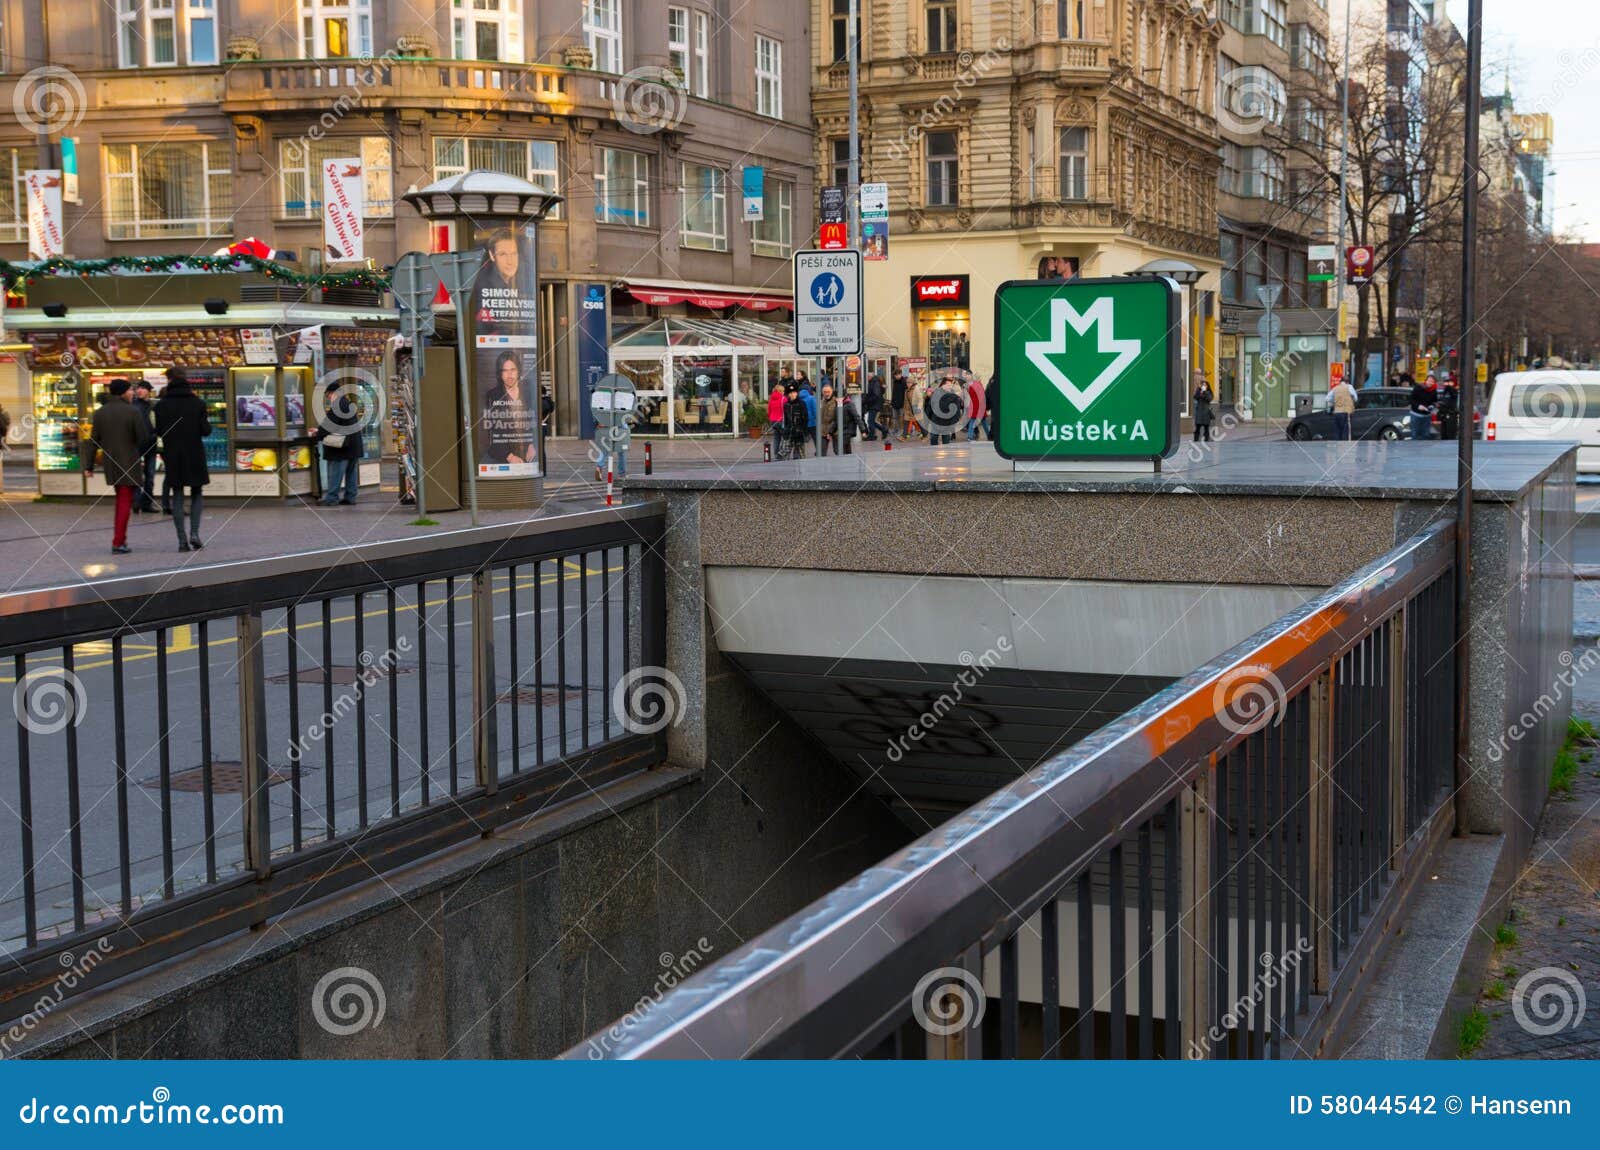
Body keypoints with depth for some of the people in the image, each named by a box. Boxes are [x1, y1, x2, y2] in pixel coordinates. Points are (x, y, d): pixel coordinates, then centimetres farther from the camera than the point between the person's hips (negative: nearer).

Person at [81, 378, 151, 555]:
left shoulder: (100, 413, 2)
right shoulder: (132, 412, -12)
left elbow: (93, 441, 2)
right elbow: (143, 438, -10)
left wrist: (89, 465, 5)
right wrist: (140, 456, 11)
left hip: (110, 464, 5)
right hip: (129, 463, -5)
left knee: (120, 499, 20)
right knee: (125, 501, -1)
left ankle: (119, 538, 18)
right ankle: (118, 542, -5)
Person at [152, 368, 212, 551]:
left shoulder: (161, 405, -4)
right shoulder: (197, 403, -5)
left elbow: (159, 431, -1)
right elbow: (206, 430, -6)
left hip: (172, 456, 0)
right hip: (195, 455, 0)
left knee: (177, 498, 6)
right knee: (197, 494, 13)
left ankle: (182, 540, 3)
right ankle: (194, 533, -4)